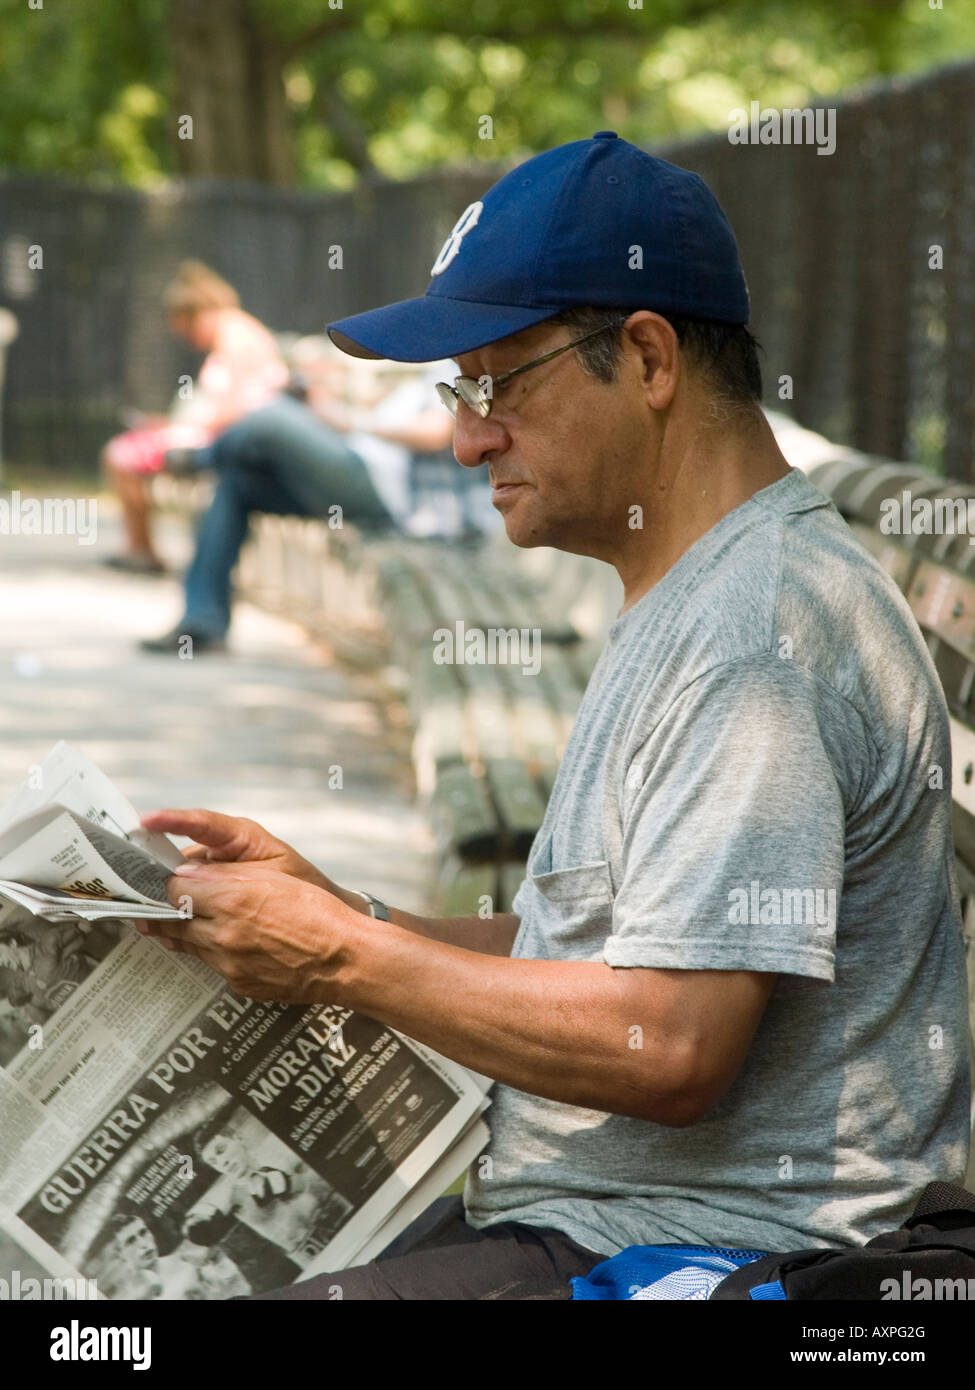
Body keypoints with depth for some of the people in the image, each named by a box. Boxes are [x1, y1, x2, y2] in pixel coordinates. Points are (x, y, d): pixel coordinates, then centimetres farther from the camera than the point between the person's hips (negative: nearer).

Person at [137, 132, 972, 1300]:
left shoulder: (759, 637, -20)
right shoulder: (693, 606, 15)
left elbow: (671, 1048, -26)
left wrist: (344, 959, -16)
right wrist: (337, 910, 7)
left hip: (693, 1249, -10)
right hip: (593, 1216, 10)